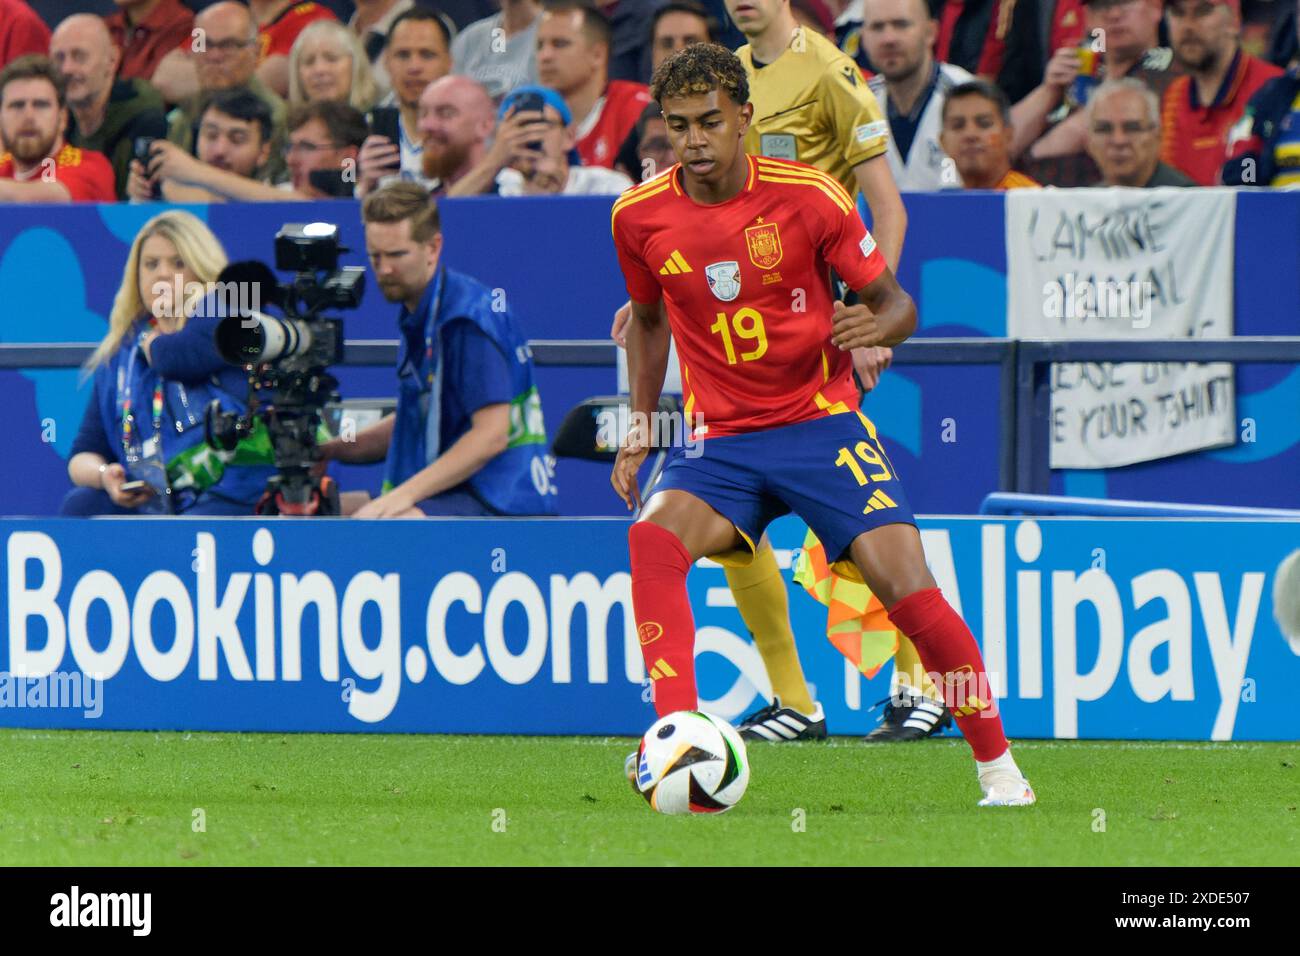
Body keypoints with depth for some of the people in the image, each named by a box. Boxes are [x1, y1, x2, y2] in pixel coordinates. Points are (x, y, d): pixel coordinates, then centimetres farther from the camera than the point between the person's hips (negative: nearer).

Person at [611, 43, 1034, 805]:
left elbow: (895, 302, -2)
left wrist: (876, 325, -25)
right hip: (719, 442, 2)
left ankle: (999, 767, 1)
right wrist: (641, 427, 13)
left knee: (904, 583, -16)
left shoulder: (809, 196, -9)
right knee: (653, 539, -30)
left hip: (820, 423, -2)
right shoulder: (640, 217, 0)